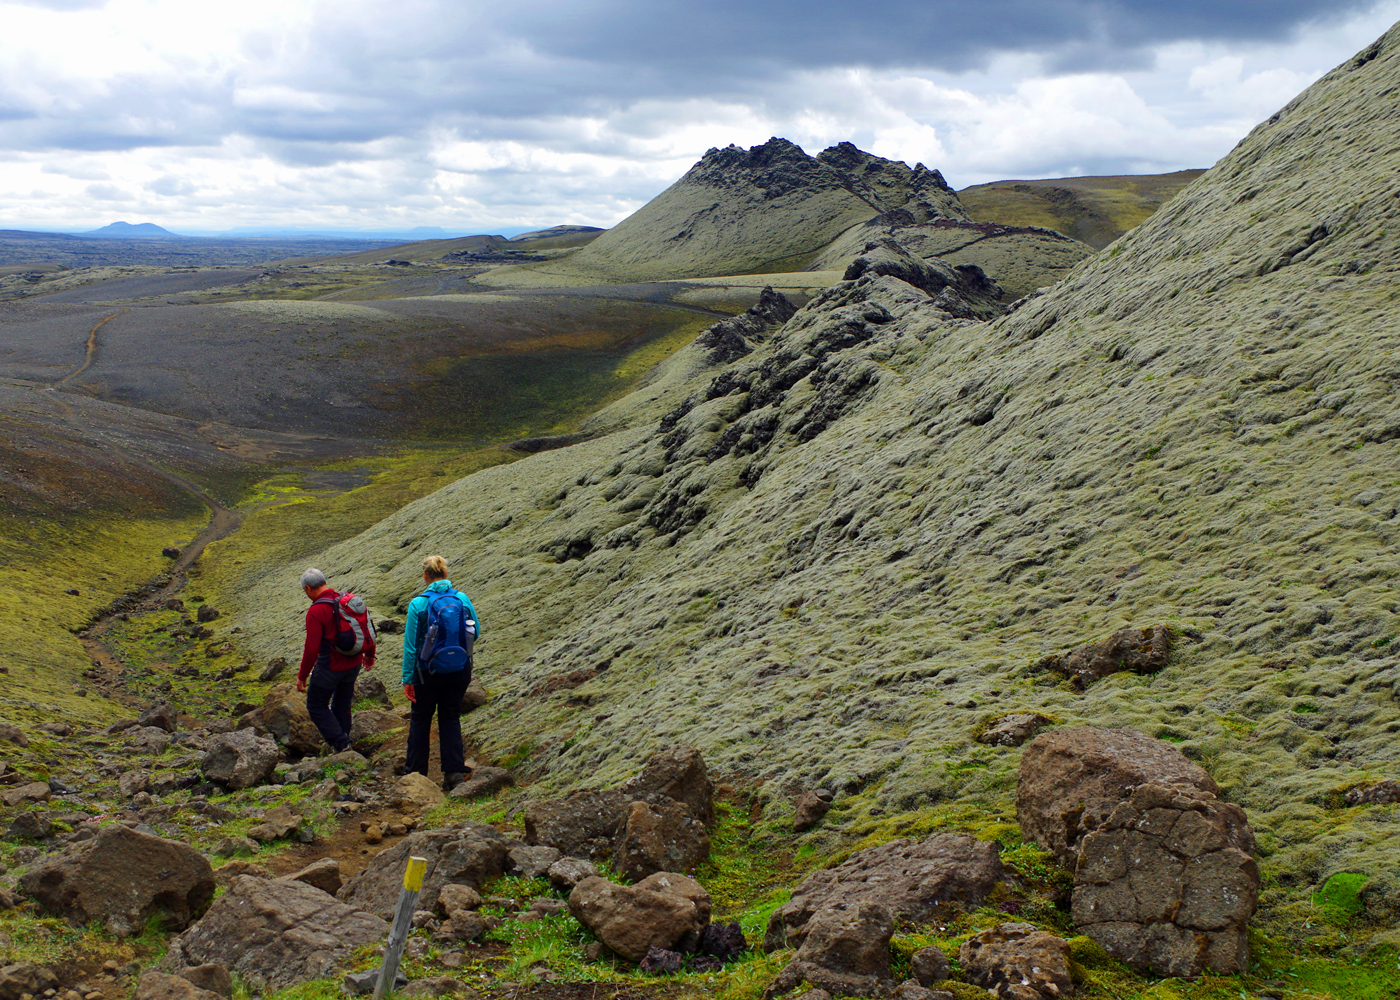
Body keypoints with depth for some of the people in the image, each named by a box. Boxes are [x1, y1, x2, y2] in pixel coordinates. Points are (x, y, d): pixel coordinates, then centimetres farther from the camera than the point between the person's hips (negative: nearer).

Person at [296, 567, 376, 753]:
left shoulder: (316, 611, -19)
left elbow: (312, 648, -20)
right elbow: (368, 631, 11)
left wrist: (302, 676, -10)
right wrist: (369, 654, 27)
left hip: (330, 668, -7)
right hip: (354, 664, 7)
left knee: (316, 706, 9)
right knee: (342, 704, 22)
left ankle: (340, 743, 3)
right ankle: (343, 742, 30)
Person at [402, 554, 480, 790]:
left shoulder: (418, 604, -12)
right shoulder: (462, 599, -5)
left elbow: (411, 645, -10)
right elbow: (475, 632, 5)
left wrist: (407, 678, -4)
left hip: (428, 672, -2)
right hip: (459, 670, 2)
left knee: (420, 719, 14)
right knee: (451, 718, 13)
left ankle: (416, 771, 21)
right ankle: (454, 772, 6)